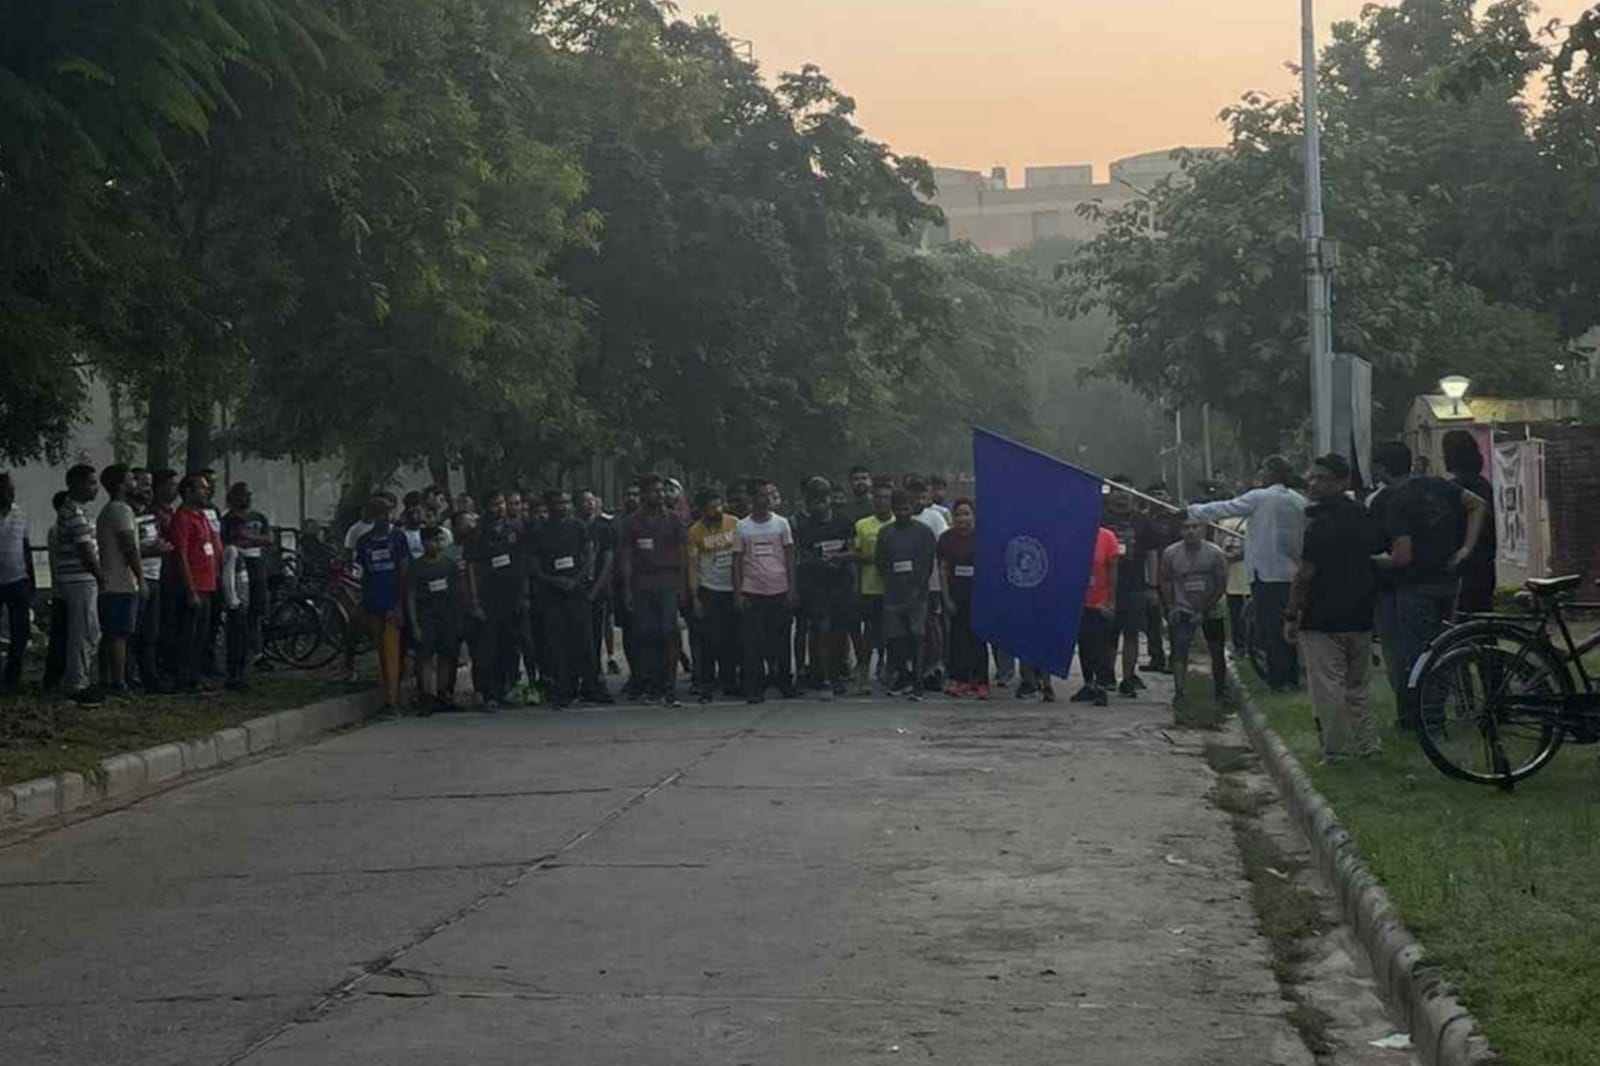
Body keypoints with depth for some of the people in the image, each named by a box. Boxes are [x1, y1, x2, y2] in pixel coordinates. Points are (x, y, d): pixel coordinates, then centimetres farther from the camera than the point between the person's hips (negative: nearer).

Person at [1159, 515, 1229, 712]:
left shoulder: (1215, 553, -8)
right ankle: (1180, 693, -19)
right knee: (1179, 651, -17)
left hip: (1210, 611, 1)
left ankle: (1221, 691, 25)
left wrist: (1204, 610, -13)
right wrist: (1170, 607, -7)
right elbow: (1165, 582, 4)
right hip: (1182, 611, -1)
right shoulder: (1170, 553, -5)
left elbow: (1221, 586, -6)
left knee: (1218, 653, 8)